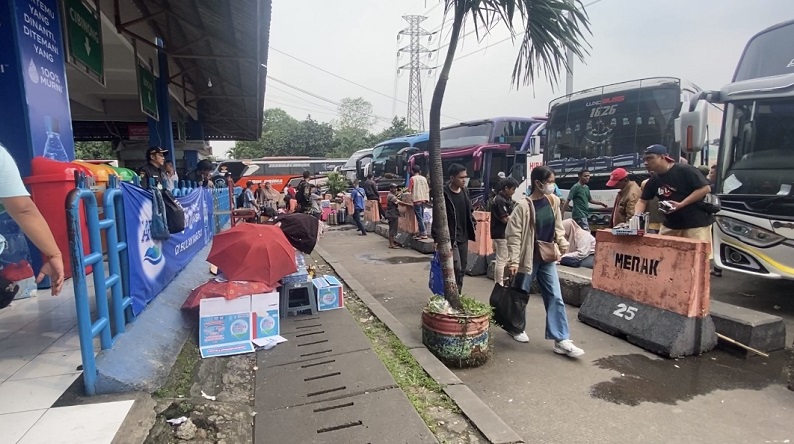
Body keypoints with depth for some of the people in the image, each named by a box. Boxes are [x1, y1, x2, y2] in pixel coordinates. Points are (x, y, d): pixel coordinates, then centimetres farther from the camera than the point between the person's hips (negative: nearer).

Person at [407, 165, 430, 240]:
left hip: (417, 200, -6)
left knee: (419, 217, -5)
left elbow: (409, 190, -8)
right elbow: (427, 189, 9)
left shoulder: (412, 178, -6)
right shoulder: (424, 178, 9)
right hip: (424, 200, 6)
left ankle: (423, 233, -8)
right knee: (421, 217, 12)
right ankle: (420, 232, 16)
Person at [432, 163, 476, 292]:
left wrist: (473, 224, 10)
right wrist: (437, 239, -17)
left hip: (463, 237, 7)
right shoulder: (443, 193, -14)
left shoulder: (465, 191, 8)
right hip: (449, 237, -7)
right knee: (456, 269, -10)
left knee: (462, 269, 11)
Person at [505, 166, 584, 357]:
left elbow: (557, 226, 13)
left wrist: (562, 243, -3)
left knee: (555, 297, 3)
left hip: (547, 258, 6)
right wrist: (514, 261, -20)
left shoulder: (553, 201, 1)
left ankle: (561, 340, 7)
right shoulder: (523, 206, -17)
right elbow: (513, 235, -17)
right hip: (528, 258, -5)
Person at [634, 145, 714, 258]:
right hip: (670, 224, 7)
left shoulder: (685, 170, -12)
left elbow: (705, 188, -14)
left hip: (696, 223, -6)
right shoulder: (653, 180, 7)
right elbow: (642, 201, 11)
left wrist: (680, 204, -20)